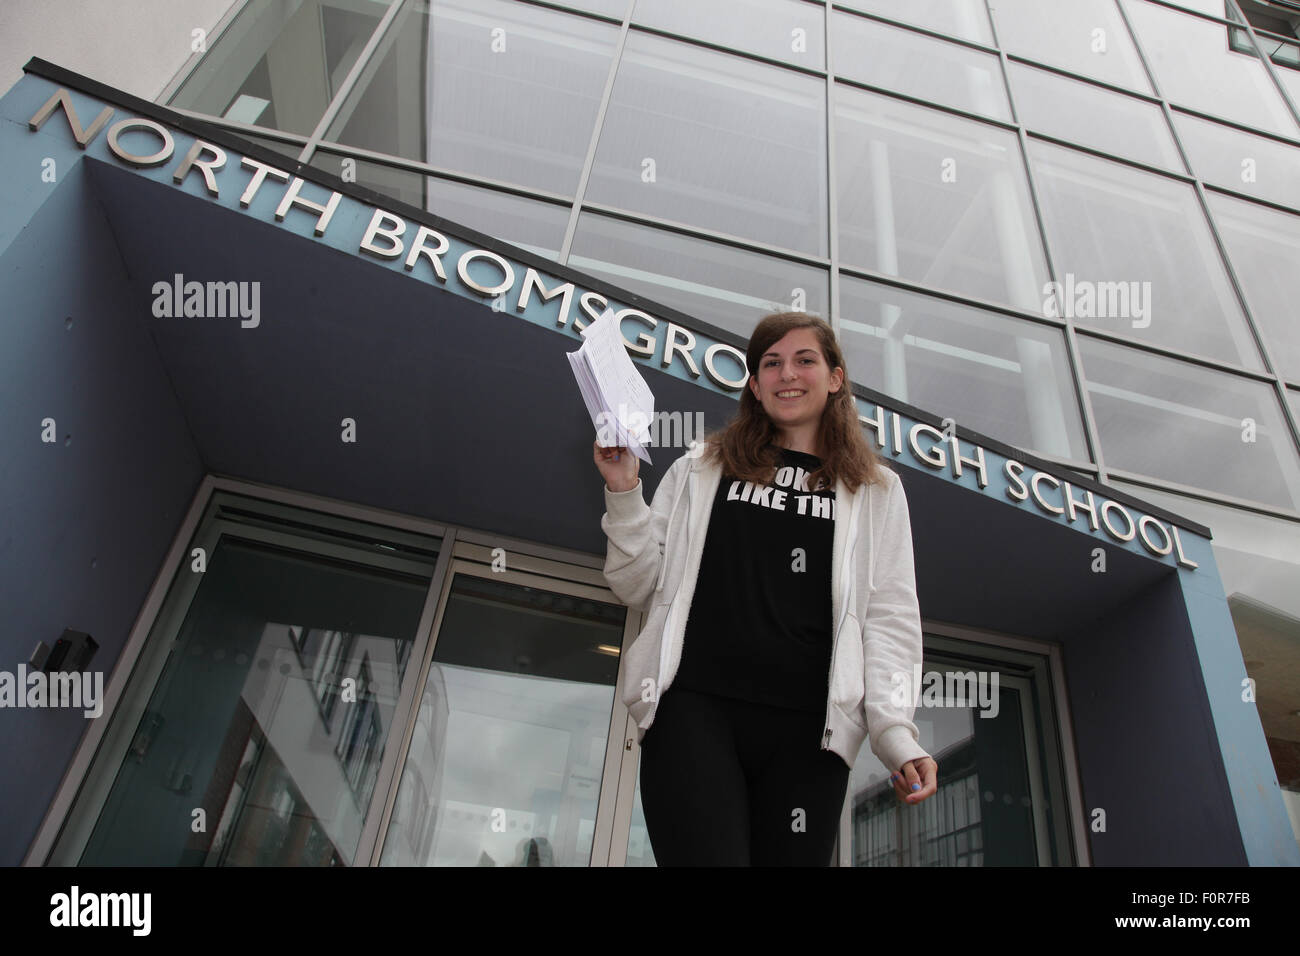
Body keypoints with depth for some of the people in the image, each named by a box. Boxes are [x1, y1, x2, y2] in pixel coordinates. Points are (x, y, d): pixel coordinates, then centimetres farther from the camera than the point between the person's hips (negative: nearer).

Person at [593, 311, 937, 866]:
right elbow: (639, 587, 14)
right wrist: (623, 493, 1)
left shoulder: (876, 492, 16)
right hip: (694, 709, 0)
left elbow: (888, 618, 7)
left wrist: (894, 731, -7)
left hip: (807, 728, 1)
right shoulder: (700, 470, 16)